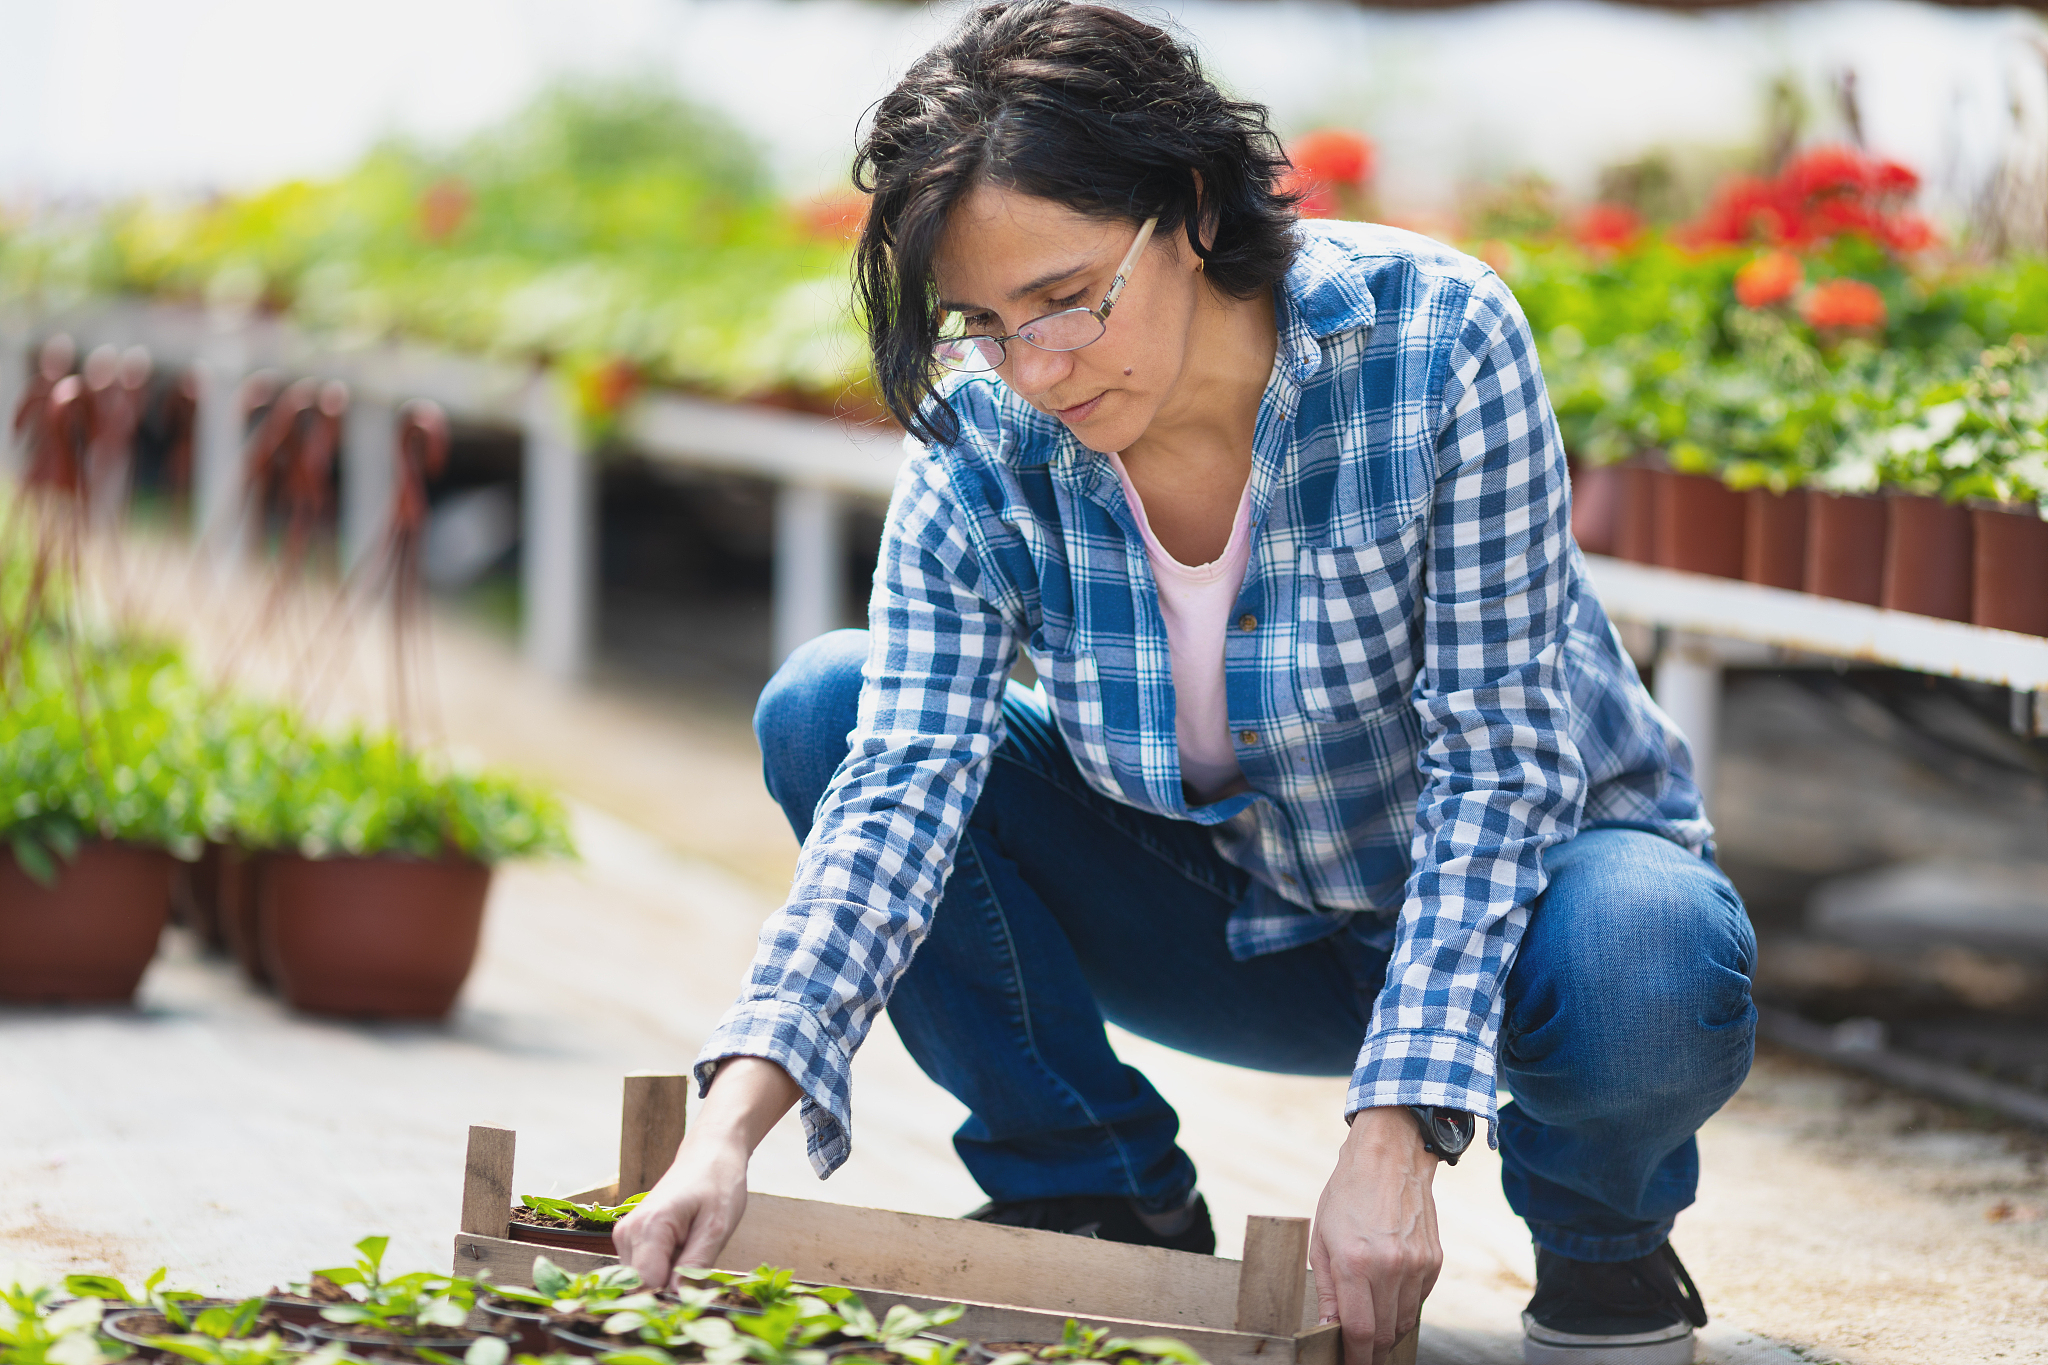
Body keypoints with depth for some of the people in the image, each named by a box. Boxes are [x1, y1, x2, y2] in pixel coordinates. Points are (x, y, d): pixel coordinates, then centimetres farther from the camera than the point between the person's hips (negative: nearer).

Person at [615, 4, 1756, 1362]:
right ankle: (1107, 1207, 1)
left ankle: (1602, 1235, -2)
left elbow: (1498, 757, -26)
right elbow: (900, 790, -24)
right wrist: (729, 1130, -40)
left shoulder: (1434, 335, -26)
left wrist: (1394, 1143, -35)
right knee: (823, 711, -14)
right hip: (1241, 922, 4)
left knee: (1637, 979, -40)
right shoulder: (984, 442, -17)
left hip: (1535, 860, -3)